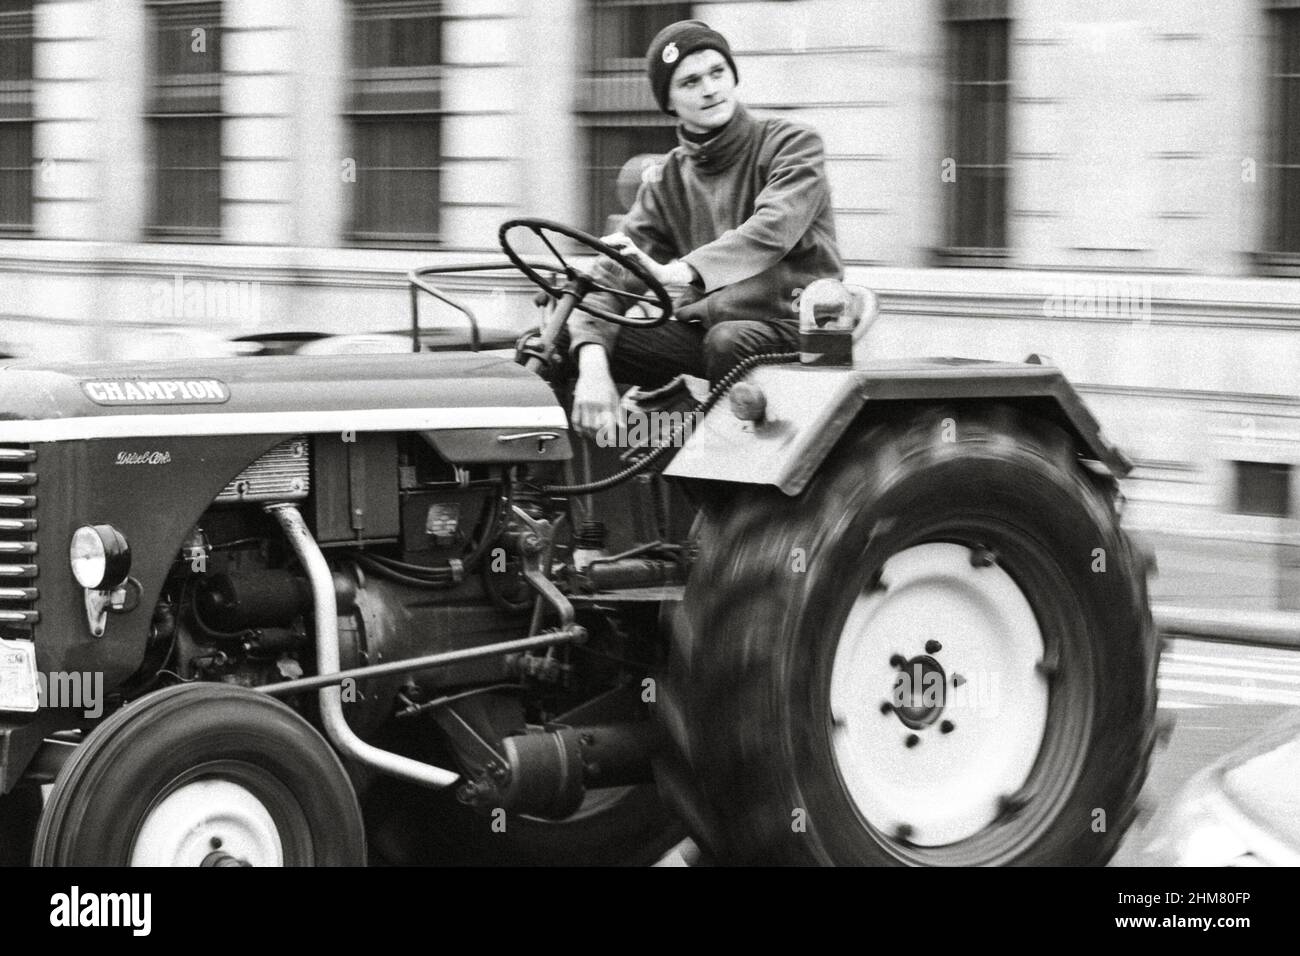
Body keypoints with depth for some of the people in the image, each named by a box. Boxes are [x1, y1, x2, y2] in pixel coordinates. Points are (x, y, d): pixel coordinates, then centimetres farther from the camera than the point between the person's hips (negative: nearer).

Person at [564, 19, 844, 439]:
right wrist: (592, 366, -24)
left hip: (793, 329, -4)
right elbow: (612, 278, -3)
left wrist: (678, 272, -42)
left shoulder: (792, 146, -5)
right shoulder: (666, 182, 8)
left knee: (729, 340, -38)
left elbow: (771, 231, -26)